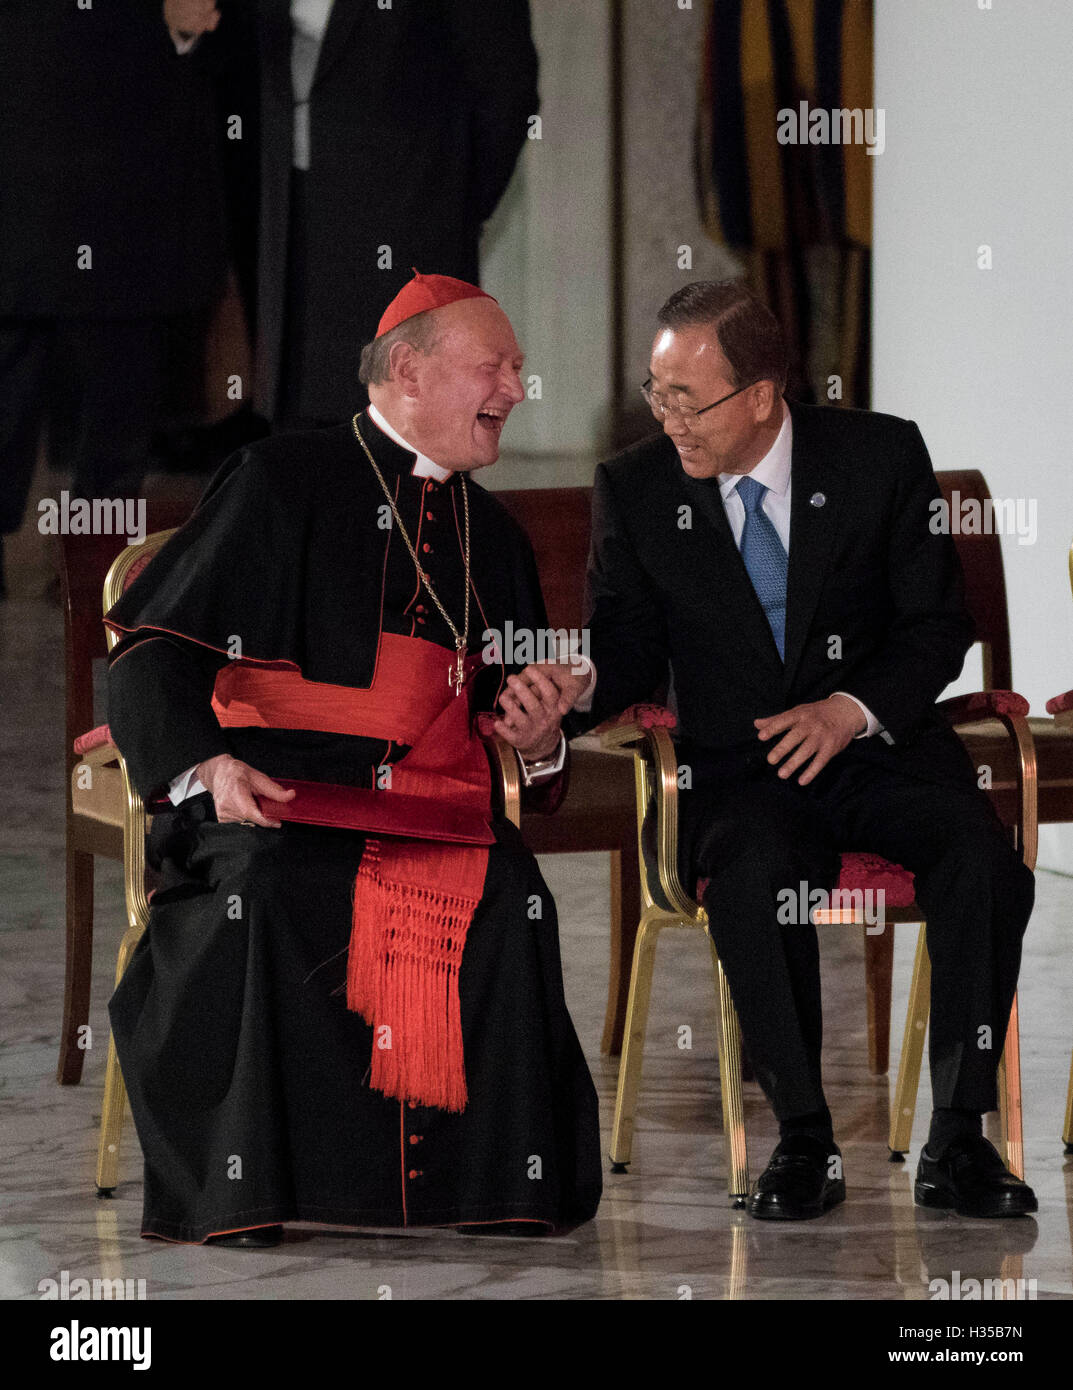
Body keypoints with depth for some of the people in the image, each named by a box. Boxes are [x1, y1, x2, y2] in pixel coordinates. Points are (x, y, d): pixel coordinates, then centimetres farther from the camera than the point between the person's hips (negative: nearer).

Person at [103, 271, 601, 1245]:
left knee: (509, 892, -28)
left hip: (432, 807, 4)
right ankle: (222, 1189, -25)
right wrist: (207, 763, -19)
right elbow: (159, 647, -1)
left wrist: (536, 740, 4)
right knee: (259, 890, -36)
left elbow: (518, 718, 29)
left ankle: (500, 1179, -20)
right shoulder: (283, 482, 4)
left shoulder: (494, 536, 22)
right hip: (274, 798, -4)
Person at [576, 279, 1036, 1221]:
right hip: (739, 770, 0)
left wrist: (850, 710, -16)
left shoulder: (881, 456, -2)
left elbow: (937, 627, 1)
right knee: (753, 875, -35)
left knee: (984, 860, -30)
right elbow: (628, 650, 4)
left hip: (880, 747, 0)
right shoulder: (635, 491, 1)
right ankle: (803, 1144, -23)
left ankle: (958, 1143, -22)